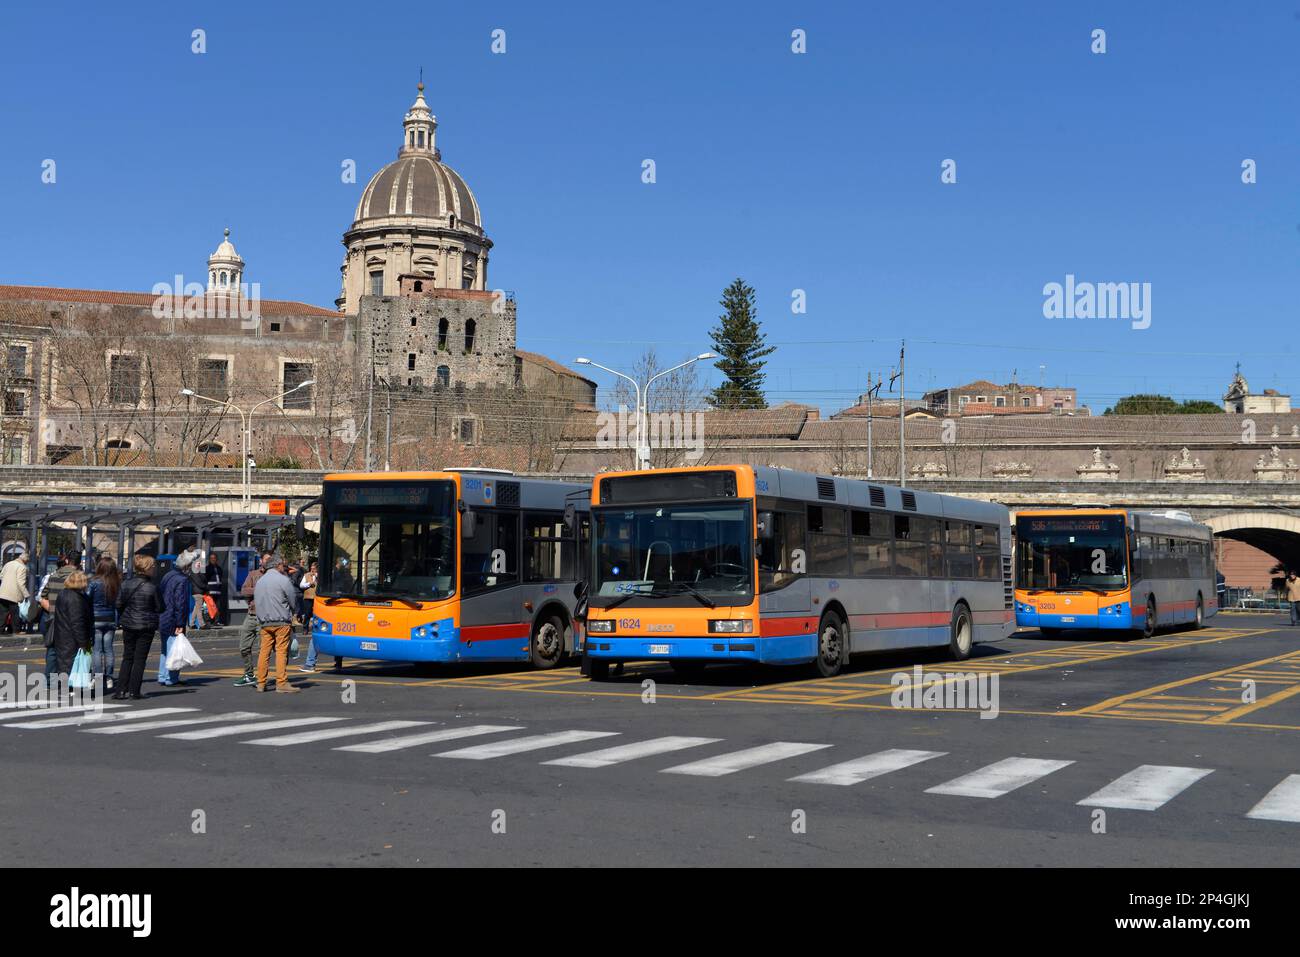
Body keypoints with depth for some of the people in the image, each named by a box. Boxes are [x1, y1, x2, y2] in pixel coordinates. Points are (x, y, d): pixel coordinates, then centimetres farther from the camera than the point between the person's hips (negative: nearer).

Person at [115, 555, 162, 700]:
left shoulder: (126, 585, -3)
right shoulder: (152, 587, -13)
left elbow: (119, 605, 1)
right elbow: (159, 607, -7)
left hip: (129, 626, 3)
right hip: (147, 626, -3)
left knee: (127, 658, 13)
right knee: (140, 659, 4)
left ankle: (121, 689, 8)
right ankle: (134, 691, 3)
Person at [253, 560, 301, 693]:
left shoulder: (260, 581, 15)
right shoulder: (283, 580, -7)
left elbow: (257, 601, 18)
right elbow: (293, 602, -3)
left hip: (264, 622, 6)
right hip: (281, 622, -6)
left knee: (264, 651, 9)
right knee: (281, 652, -5)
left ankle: (261, 683, 11)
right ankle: (282, 683, -7)